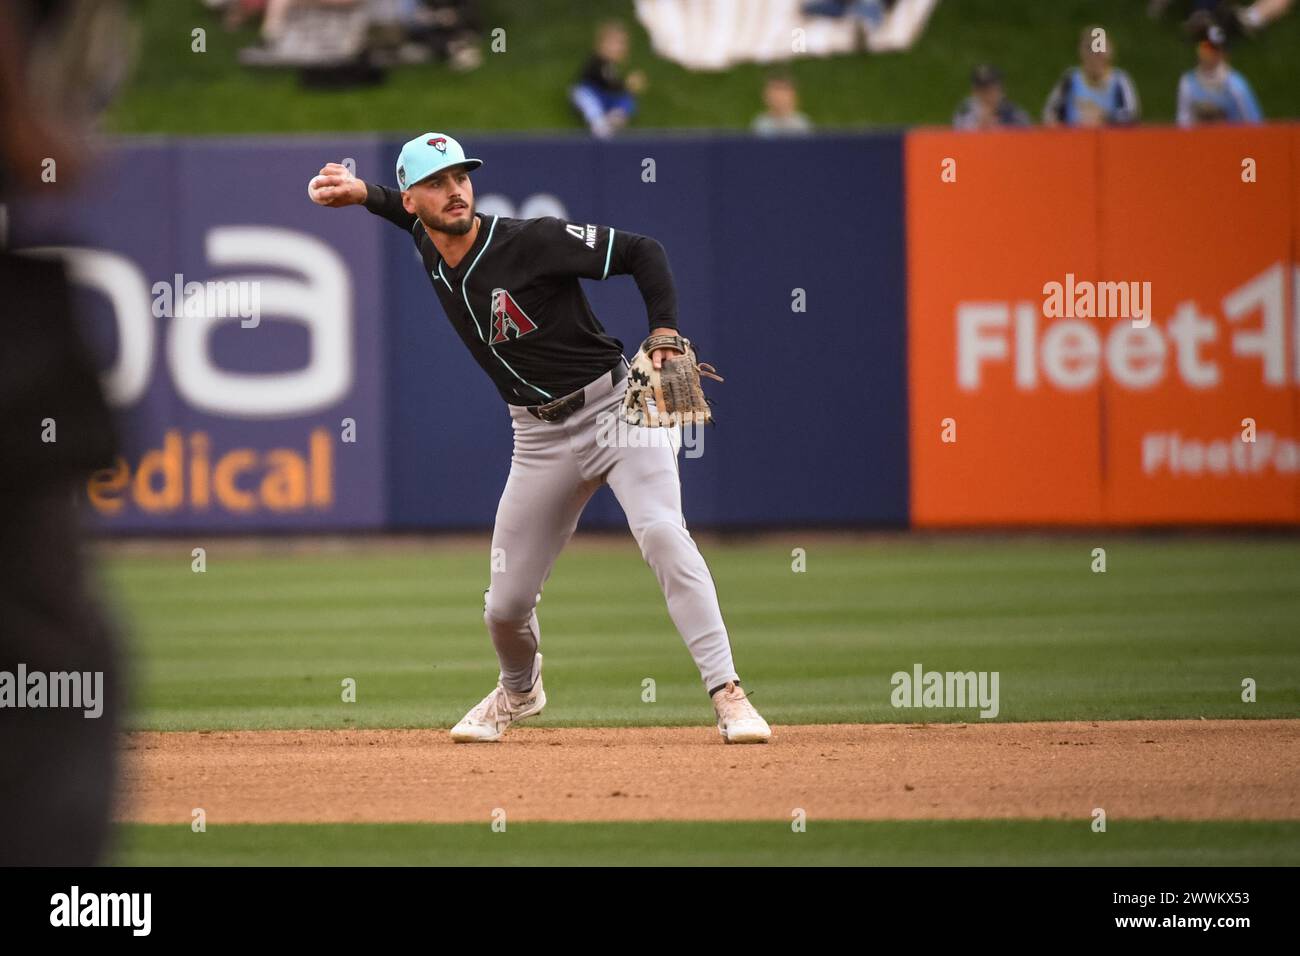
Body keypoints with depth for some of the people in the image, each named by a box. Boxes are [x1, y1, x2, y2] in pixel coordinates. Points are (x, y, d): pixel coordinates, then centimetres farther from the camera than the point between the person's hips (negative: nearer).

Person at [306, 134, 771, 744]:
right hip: (540, 437, 5)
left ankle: (727, 695, -29)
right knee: (506, 602, 6)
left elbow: (642, 253, -15)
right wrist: (361, 192, 7)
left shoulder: (532, 241, -18)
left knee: (662, 533, -28)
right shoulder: (429, 252, 0)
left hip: (615, 407, -5)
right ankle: (518, 692, 40)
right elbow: (409, 212, 25)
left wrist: (665, 335, -25)